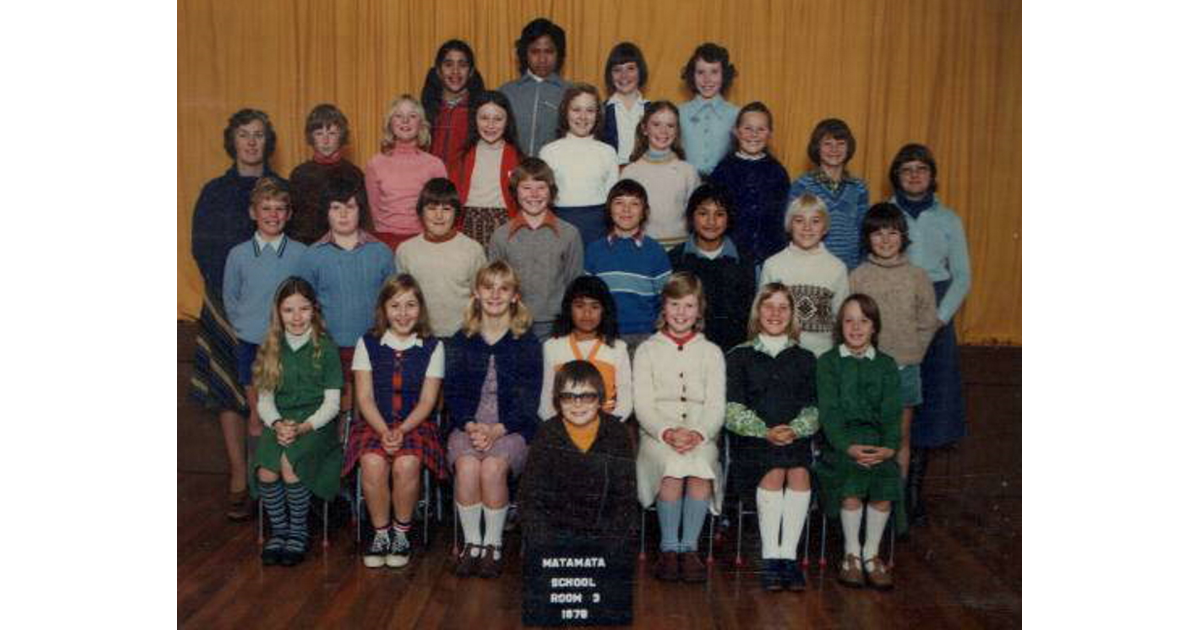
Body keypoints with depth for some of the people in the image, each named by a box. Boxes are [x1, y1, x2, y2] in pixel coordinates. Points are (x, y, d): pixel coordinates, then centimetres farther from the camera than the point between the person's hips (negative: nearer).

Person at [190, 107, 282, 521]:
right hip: (226, 302, 1)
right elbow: (201, 248, 6)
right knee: (228, 391, 0)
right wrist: (230, 292, -5)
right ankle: (239, 483, 5)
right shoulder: (215, 192, 9)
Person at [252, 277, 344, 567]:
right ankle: (278, 530, -4)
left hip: (316, 424, -3)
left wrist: (304, 427, -16)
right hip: (279, 424, 3)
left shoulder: (326, 348, 4)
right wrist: (277, 424, -12)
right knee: (266, 470, -27)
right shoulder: (271, 349, 13)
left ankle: (299, 533, -11)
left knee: (290, 464, -32)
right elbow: (264, 399, 10)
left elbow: (331, 402, 0)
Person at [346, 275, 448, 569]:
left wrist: (401, 430, -16)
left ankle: (401, 532, -9)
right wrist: (384, 431, -15)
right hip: (374, 424, 1)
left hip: (415, 424, -1)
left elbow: (427, 400, 0)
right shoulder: (367, 344, 7)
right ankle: (381, 532, -10)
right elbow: (364, 397, 1)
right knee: (373, 462, -31)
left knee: (407, 463, -32)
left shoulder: (432, 347, 5)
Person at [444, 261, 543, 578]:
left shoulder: (527, 344, 6)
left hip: (511, 428, -1)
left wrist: (497, 430, -15)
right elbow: (453, 394, 6)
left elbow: (528, 401, -1)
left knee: (493, 466, -31)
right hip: (468, 425, 2)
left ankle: (493, 545, -15)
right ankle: (472, 543, -15)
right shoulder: (460, 342, 12)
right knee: (467, 465, -30)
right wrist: (471, 426, -12)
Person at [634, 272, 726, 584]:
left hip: (701, 437, 1)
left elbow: (717, 407, 6)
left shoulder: (711, 352, 17)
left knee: (699, 466, -34)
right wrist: (667, 432, -17)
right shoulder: (647, 351, 15)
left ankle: (689, 548, -24)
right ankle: (669, 549, -22)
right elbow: (642, 405, 3)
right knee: (673, 465, -34)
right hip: (656, 436, -1)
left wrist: (699, 433, -16)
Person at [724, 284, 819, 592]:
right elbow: (731, 410, 1)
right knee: (775, 470, -32)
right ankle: (770, 558, -26)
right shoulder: (739, 357, 13)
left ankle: (788, 556, -27)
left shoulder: (805, 359, 19)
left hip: (795, 439, 2)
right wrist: (764, 431, -15)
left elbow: (813, 408, 9)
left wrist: (794, 430, -12)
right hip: (751, 441, -1)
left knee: (799, 472, -31)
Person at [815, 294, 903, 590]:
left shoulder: (886, 365, 16)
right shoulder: (827, 363, 9)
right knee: (852, 471, -32)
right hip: (840, 442, -2)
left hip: (876, 440, 2)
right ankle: (852, 553, -15)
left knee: (885, 473, -29)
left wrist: (889, 446, -14)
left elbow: (891, 412, 6)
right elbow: (829, 411, -3)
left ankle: (871, 553, -11)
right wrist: (848, 446, -19)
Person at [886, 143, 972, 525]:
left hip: (935, 316, 2)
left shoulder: (948, 220, 8)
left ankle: (914, 489, 9)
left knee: (930, 400, 0)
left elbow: (962, 276, 7)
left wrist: (941, 317, -7)